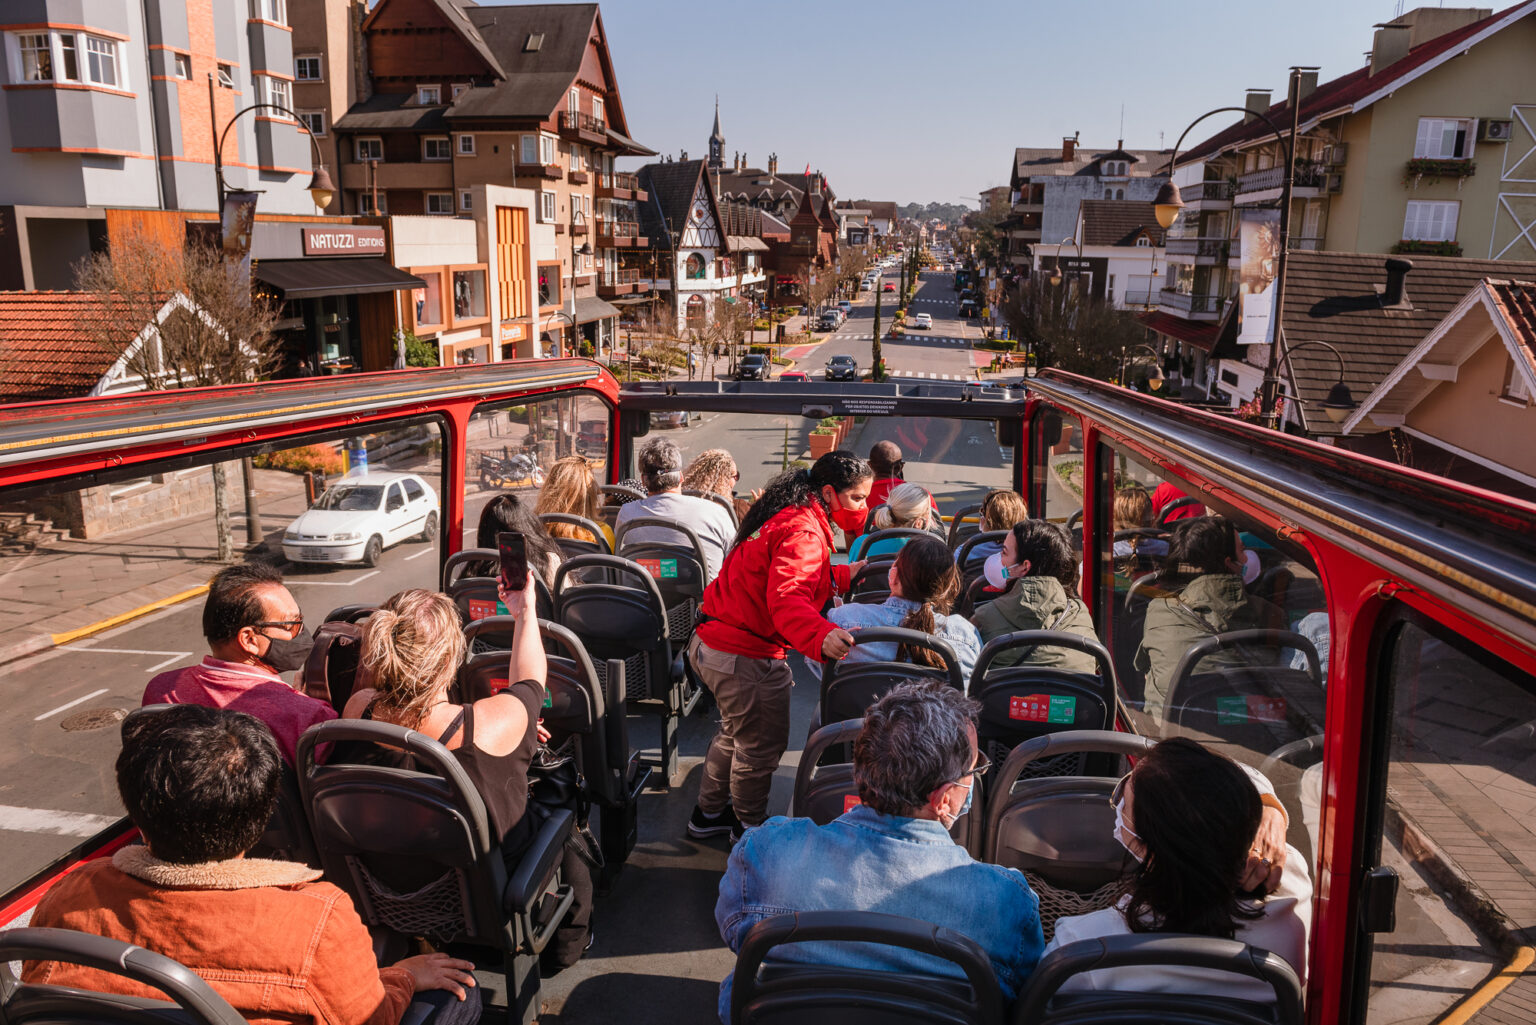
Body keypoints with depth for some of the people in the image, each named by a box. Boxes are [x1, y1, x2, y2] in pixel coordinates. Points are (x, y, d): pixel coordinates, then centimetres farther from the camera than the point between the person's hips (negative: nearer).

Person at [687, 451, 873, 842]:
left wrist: (845, 574, 12)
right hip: (743, 657, -11)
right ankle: (750, 827, 28)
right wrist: (822, 636, -56)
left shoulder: (787, 516, 9)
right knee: (762, 744, 8)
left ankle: (710, 813, 45)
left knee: (737, 732, 28)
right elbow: (787, 598, -40)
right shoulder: (803, 531, -24)